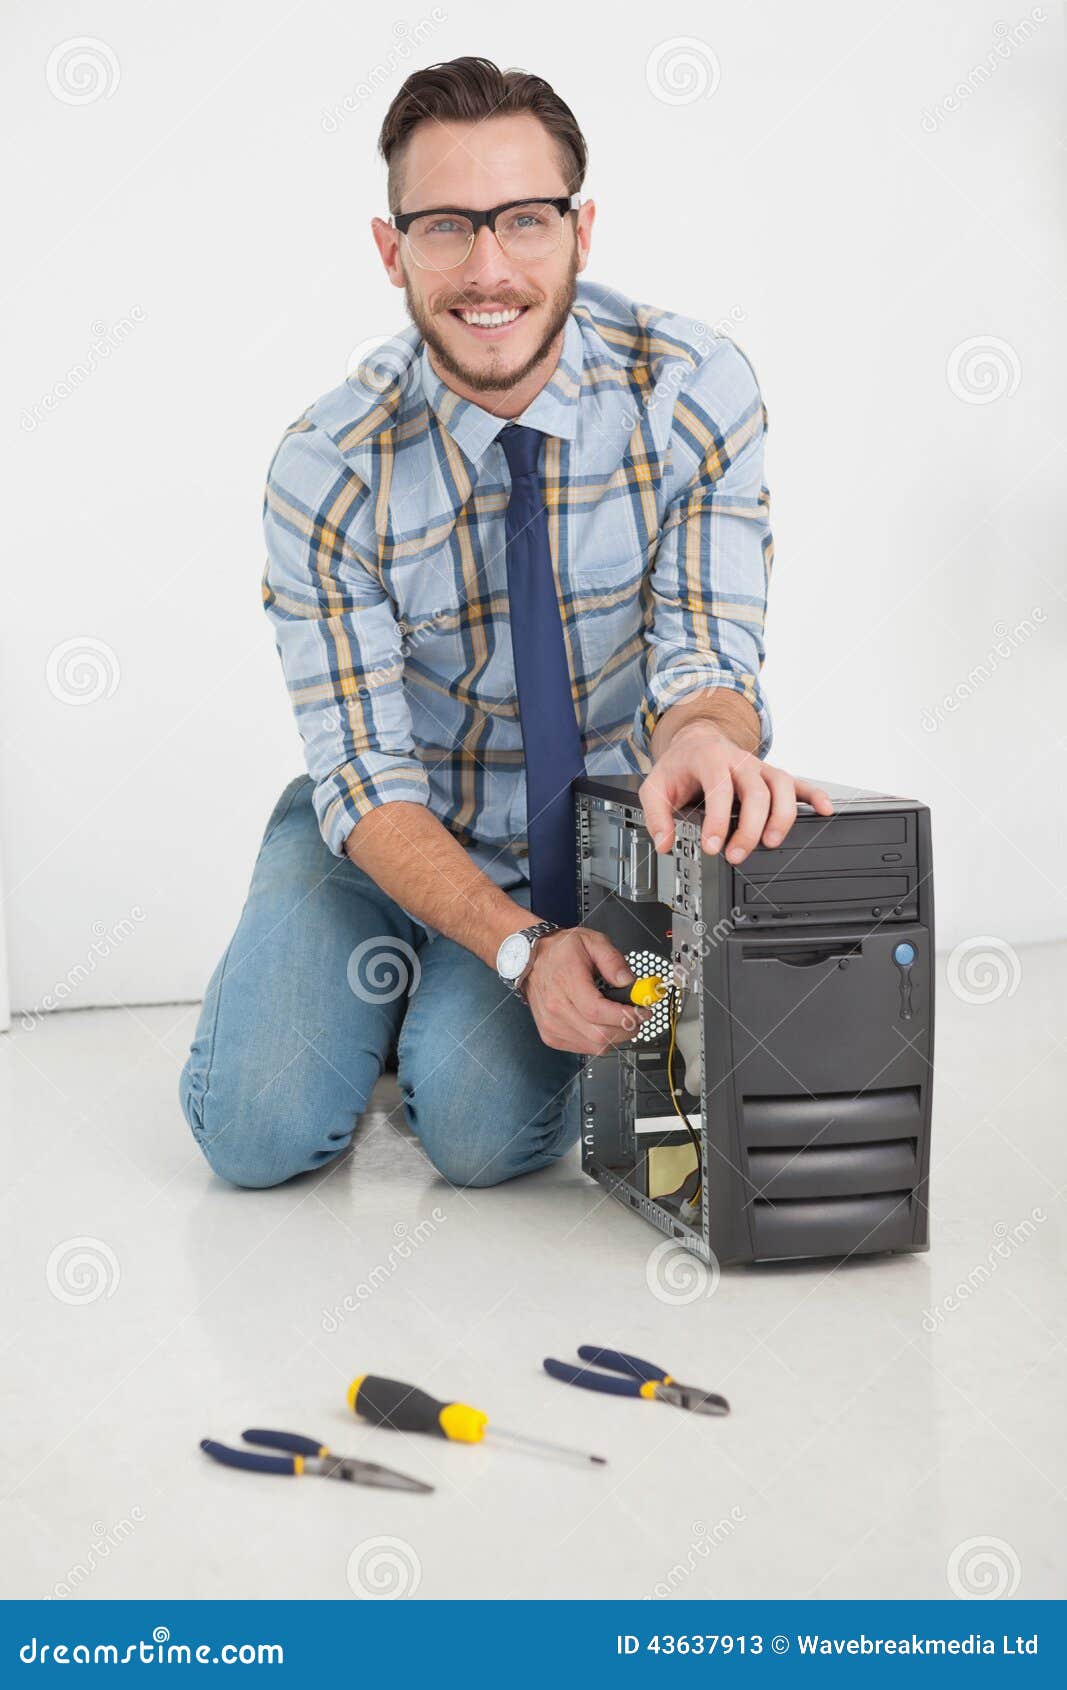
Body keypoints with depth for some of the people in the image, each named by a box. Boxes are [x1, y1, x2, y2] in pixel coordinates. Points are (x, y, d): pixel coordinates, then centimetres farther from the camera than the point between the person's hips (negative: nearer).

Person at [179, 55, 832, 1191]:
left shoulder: (694, 392, -19)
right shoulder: (329, 470, -21)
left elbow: (703, 650, -21)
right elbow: (366, 778, -19)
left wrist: (702, 737, -48)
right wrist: (521, 946, -34)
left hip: (599, 832, 0)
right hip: (395, 829, 0)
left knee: (486, 1134, -20)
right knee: (262, 1132, -14)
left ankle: (459, 1018, 15)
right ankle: (389, 981, 18)